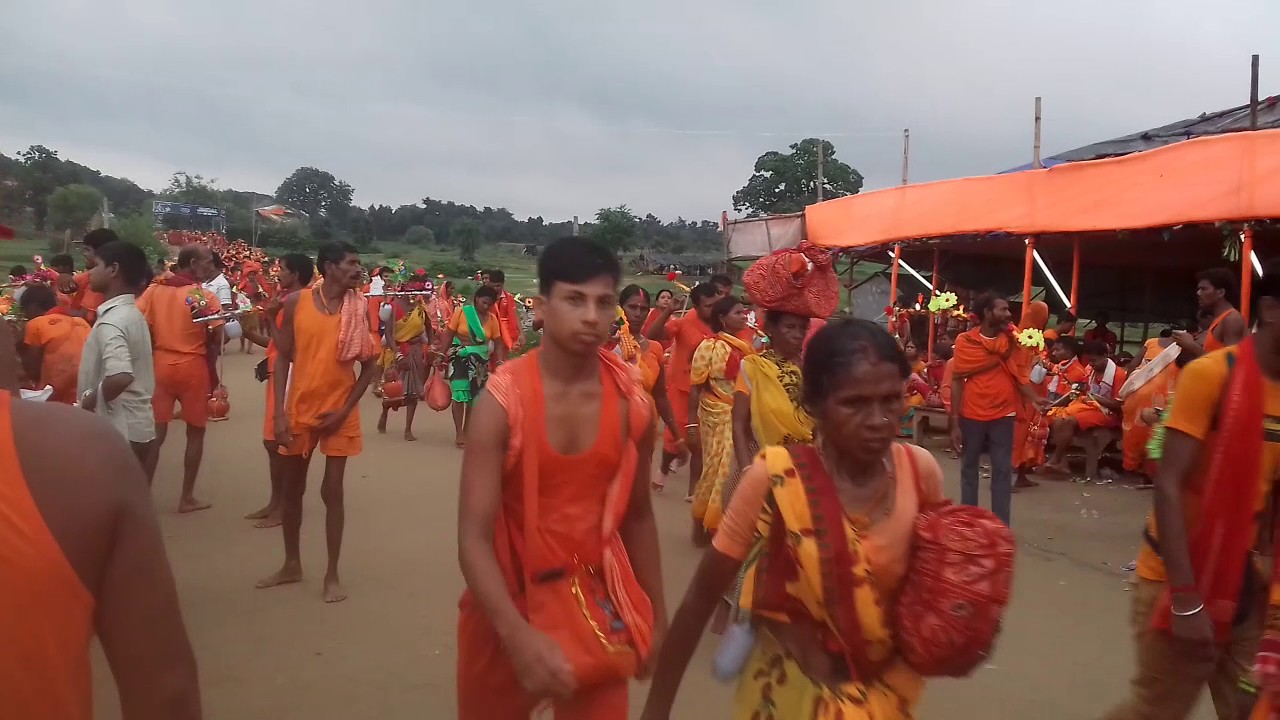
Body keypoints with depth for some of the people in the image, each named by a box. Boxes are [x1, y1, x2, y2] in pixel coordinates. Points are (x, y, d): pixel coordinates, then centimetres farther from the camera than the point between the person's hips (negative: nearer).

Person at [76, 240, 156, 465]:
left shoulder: (112, 321, -20)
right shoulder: (132, 313, 9)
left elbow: (120, 377, -35)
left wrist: (88, 402, -18)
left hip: (118, 431, -9)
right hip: (135, 426, 9)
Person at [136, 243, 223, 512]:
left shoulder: (153, 291, 1)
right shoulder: (205, 296, -8)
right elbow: (216, 338, -10)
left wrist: (156, 352, 9)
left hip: (160, 365, 3)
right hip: (194, 368, -3)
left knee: (156, 432, 9)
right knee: (195, 432, 11)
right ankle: (187, 497, 15)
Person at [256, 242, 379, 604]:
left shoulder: (360, 308, -5)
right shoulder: (296, 302, -5)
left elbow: (369, 365, -2)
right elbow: (283, 359, -2)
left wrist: (345, 410, -8)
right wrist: (280, 413, -8)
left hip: (339, 412, -1)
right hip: (299, 408, 2)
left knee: (332, 491, 1)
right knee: (291, 489, 13)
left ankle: (332, 573, 13)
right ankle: (292, 564, 31)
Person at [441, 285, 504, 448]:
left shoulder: (492, 319, -1)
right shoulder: (461, 312, -8)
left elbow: (498, 343, 2)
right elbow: (448, 335, -4)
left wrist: (500, 362, -10)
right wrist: (442, 356, -7)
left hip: (480, 360, 3)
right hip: (459, 357, -3)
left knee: (475, 395, 7)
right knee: (460, 393, -10)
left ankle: (466, 432, 19)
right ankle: (459, 433, -6)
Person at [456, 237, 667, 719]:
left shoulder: (632, 404, -7)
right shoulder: (503, 400, -18)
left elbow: (637, 515, 6)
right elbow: (473, 537, -21)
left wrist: (655, 617, 13)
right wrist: (519, 635, -33)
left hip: (596, 606, 2)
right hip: (508, 607, -2)